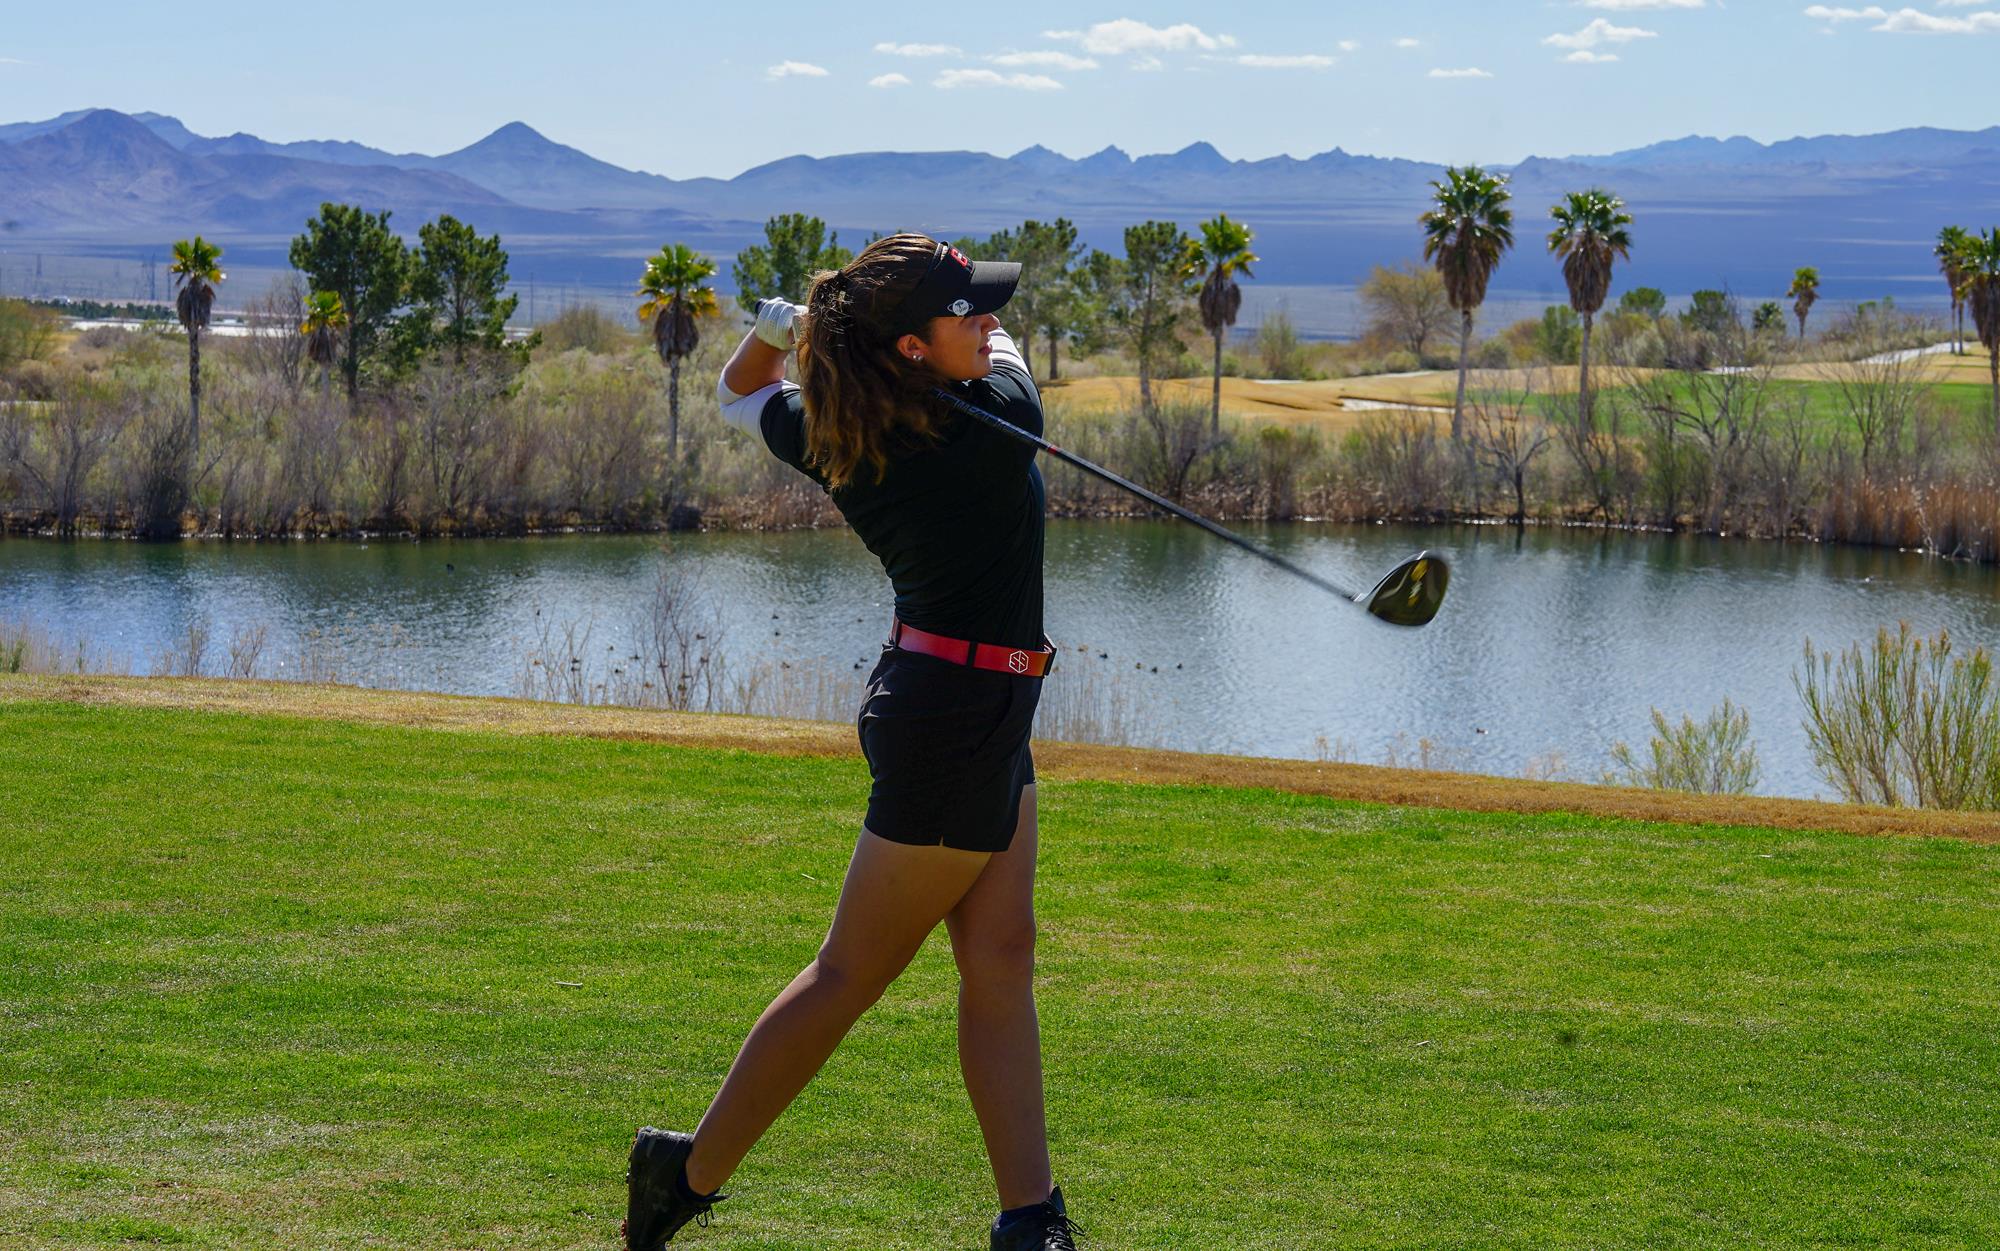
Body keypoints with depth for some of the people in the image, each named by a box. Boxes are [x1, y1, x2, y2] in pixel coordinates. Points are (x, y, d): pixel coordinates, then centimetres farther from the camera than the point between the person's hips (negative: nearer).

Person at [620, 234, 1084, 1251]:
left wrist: (784, 326, 0)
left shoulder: (833, 438, -1)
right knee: (852, 974, 2)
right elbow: (1005, 357, 2)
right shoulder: (996, 419, -20)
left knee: (1000, 960, 8)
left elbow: (739, 394, 18)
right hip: (955, 720, -8)